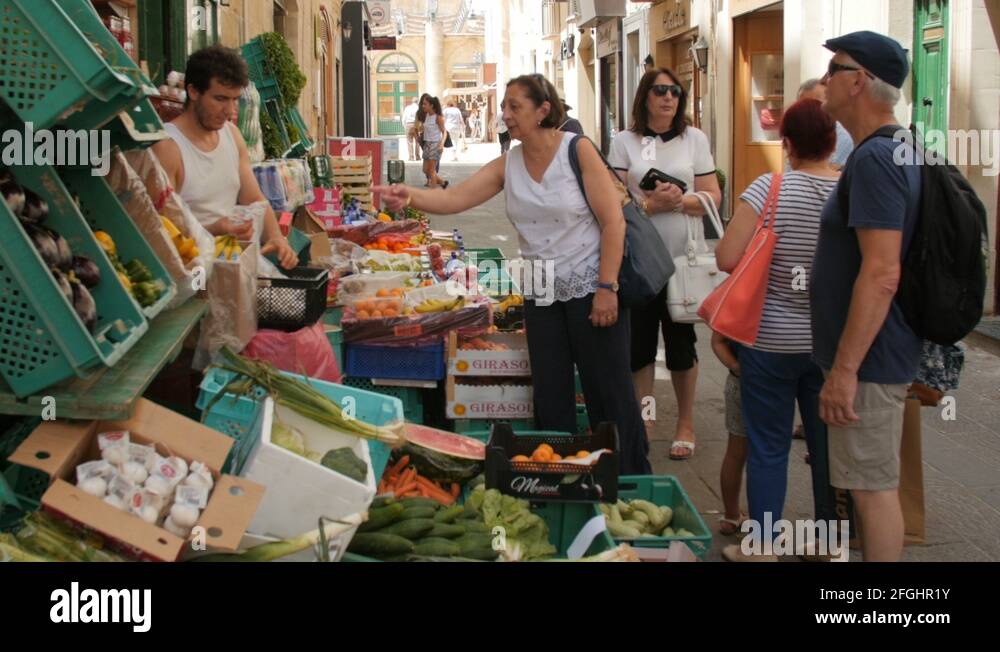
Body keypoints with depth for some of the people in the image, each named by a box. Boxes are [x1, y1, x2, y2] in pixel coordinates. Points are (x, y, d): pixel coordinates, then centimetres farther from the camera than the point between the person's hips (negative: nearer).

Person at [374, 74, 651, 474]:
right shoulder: (508, 165, 5)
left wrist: (607, 288, -17)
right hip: (541, 295, 5)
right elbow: (454, 199, -5)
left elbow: (613, 221, -12)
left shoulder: (577, 151, -10)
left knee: (609, 394, 1)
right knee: (550, 399, 10)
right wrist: (409, 197, -24)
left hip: (591, 289, -5)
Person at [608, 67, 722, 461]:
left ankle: (685, 424, 21)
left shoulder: (694, 139, 6)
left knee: (681, 341, 7)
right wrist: (652, 204, -19)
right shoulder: (625, 142, 4)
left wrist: (681, 201, -17)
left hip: (682, 256, 0)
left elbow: (713, 196, 2)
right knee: (639, 341, 5)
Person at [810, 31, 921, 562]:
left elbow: (881, 275, -27)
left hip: (868, 359, -10)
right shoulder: (898, 151, 12)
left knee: (873, 488, -1)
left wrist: (845, 369, -25)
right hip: (880, 354, 10)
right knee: (873, 483, 19)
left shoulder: (874, 159, -21)